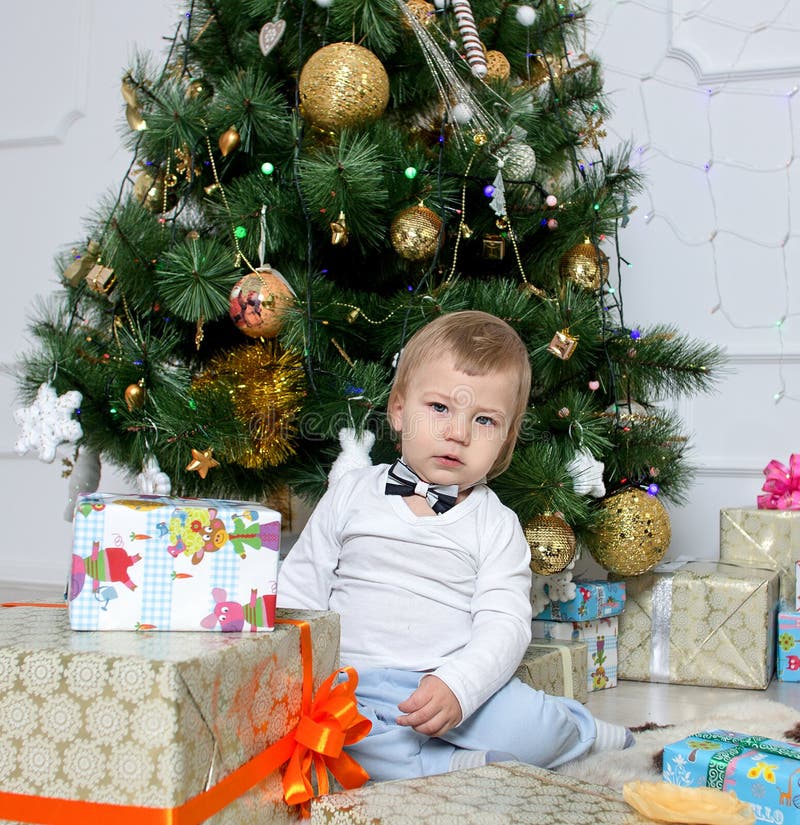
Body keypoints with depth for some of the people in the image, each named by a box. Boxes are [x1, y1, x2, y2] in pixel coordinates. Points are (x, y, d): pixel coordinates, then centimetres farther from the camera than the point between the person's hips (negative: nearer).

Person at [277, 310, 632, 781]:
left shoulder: (496, 525, 6)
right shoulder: (352, 494, 10)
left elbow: (505, 626, -4)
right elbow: (297, 592, 13)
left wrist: (456, 687, -22)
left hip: (455, 688, 0)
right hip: (351, 687, 1)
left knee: (536, 727, -27)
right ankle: (456, 765, -20)